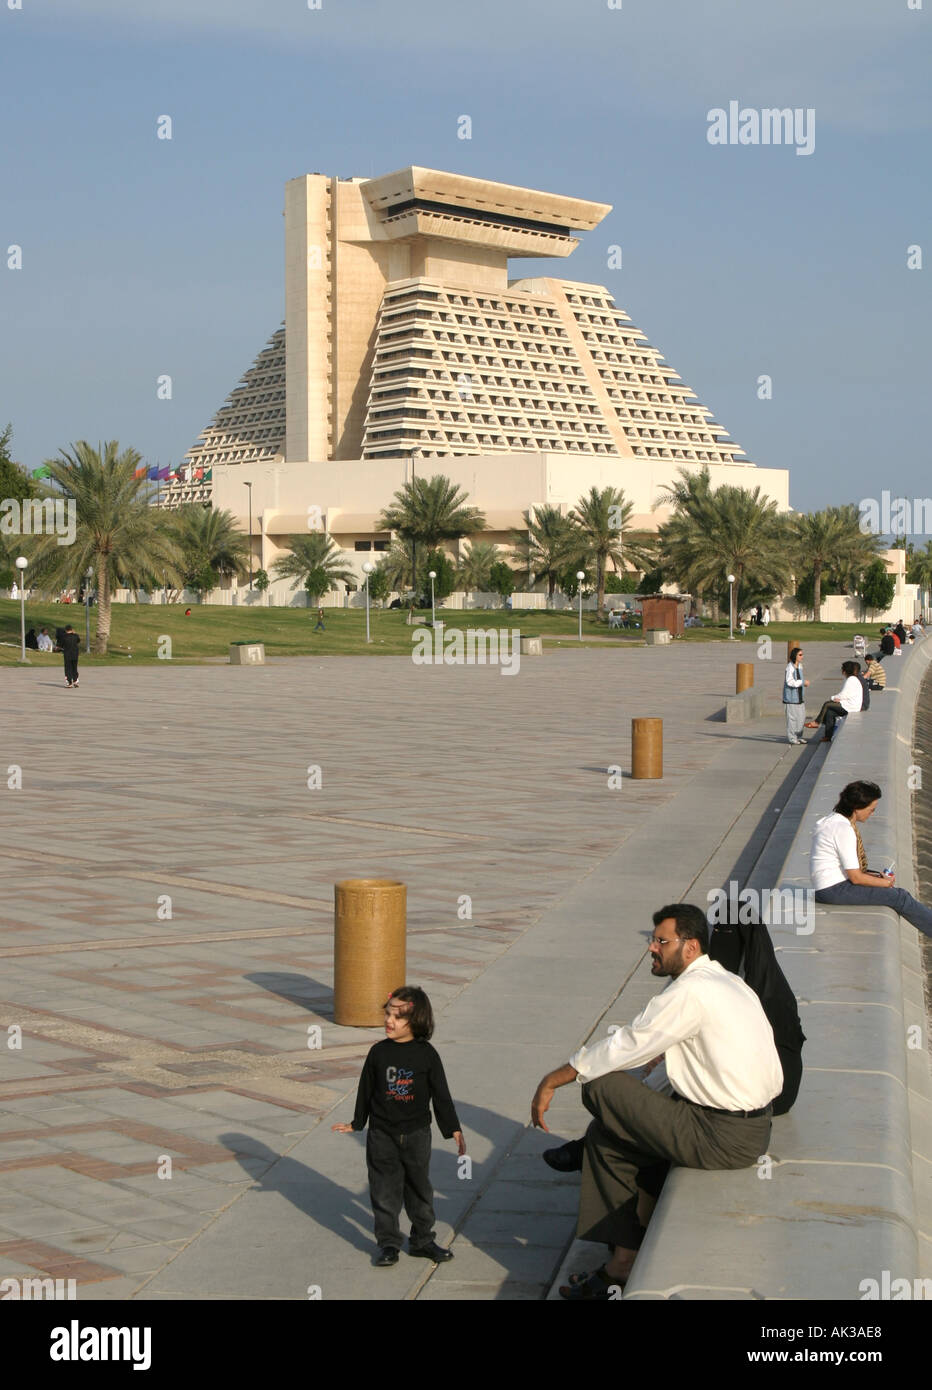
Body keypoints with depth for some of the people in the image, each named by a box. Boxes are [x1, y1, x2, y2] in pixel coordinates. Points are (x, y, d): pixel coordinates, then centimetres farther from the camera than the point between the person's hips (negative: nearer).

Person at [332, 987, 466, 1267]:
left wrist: (454, 1129, -2)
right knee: (384, 1191, 4)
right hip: (382, 1134, 1)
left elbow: (441, 1094, -2)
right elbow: (366, 1089, 8)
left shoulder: (426, 1054, -8)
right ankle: (388, 1244, 15)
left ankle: (422, 1240, 25)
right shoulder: (379, 1052, -4)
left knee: (419, 1189, 12)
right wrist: (357, 1123, 16)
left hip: (417, 1134, -1)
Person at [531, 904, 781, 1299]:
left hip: (723, 1140, -10)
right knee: (606, 1136, 13)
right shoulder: (726, 981, 14)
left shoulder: (690, 992, -16)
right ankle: (622, 1260, 15)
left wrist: (552, 1082, -2)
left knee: (600, 1086, -7)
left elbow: (624, 1048, -12)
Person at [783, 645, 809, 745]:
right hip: (791, 696, -9)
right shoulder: (790, 667, -15)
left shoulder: (800, 666, 12)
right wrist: (803, 682, -18)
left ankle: (799, 736, 20)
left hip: (799, 696, 9)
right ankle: (791, 737, 3)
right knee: (792, 717, -4)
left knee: (801, 717, 10)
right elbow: (789, 682, -21)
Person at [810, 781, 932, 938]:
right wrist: (886, 882, -6)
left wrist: (875, 875, 6)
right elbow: (856, 877, -20)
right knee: (899, 897, -8)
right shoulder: (844, 829, -22)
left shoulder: (834, 820, 9)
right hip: (833, 890, -11)